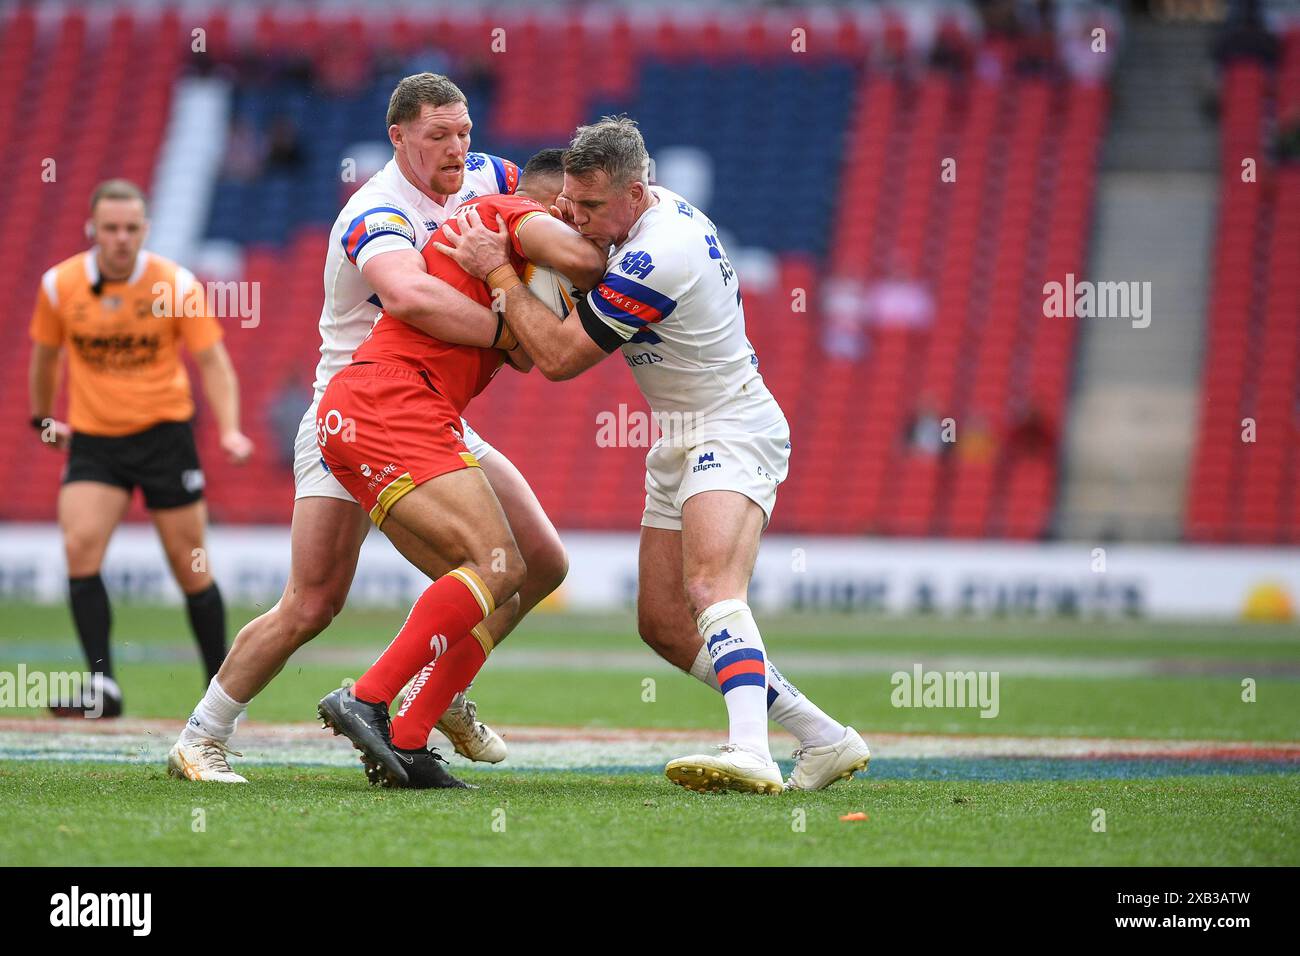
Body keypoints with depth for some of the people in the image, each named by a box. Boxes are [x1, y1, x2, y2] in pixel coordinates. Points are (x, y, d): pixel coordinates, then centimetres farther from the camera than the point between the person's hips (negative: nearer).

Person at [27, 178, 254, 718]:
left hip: (164, 431, -1)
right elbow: (45, 355, 14)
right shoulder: (59, 285, -4)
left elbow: (212, 361, -5)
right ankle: (102, 688, -18)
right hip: (92, 439, 1)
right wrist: (43, 418, 22)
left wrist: (229, 429, -17)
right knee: (80, 545, -20)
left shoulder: (177, 285, -9)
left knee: (190, 567, 1)